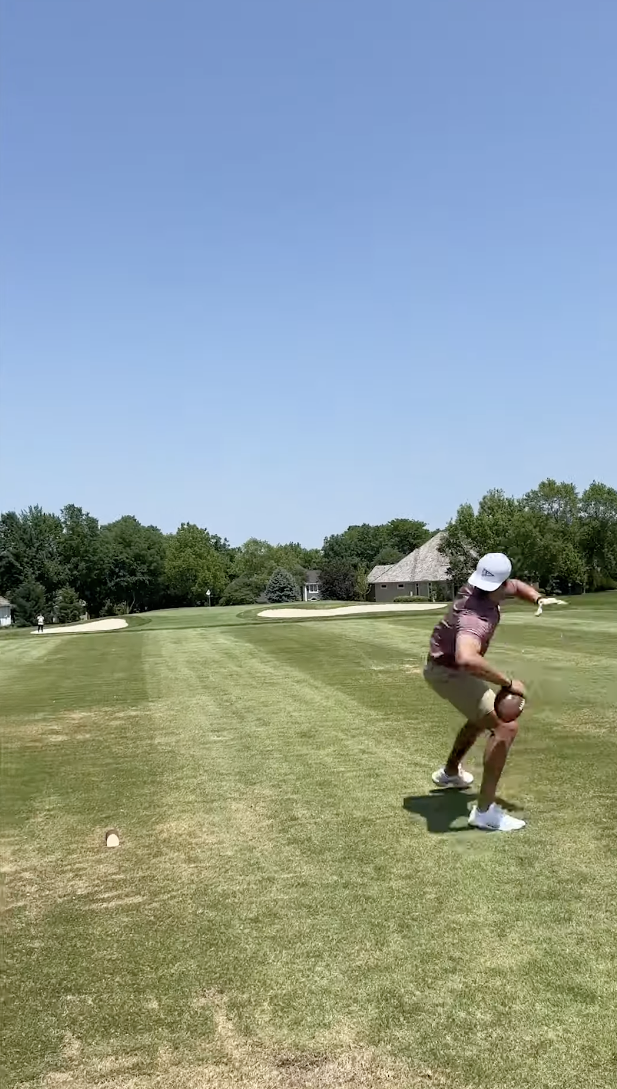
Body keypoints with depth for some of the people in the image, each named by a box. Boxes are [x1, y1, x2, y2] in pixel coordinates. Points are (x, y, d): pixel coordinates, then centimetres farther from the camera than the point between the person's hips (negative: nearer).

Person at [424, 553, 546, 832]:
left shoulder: (475, 588, -12)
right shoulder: (476, 616, -39)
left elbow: (515, 586, 11)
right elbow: (466, 659, -60)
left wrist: (539, 599, -10)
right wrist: (508, 682, -49)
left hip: (441, 666, 10)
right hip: (450, 673, -10)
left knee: (483, 716, 33)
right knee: (506, 726, -19)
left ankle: (450, 772, 52)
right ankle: (484, 811, -16)